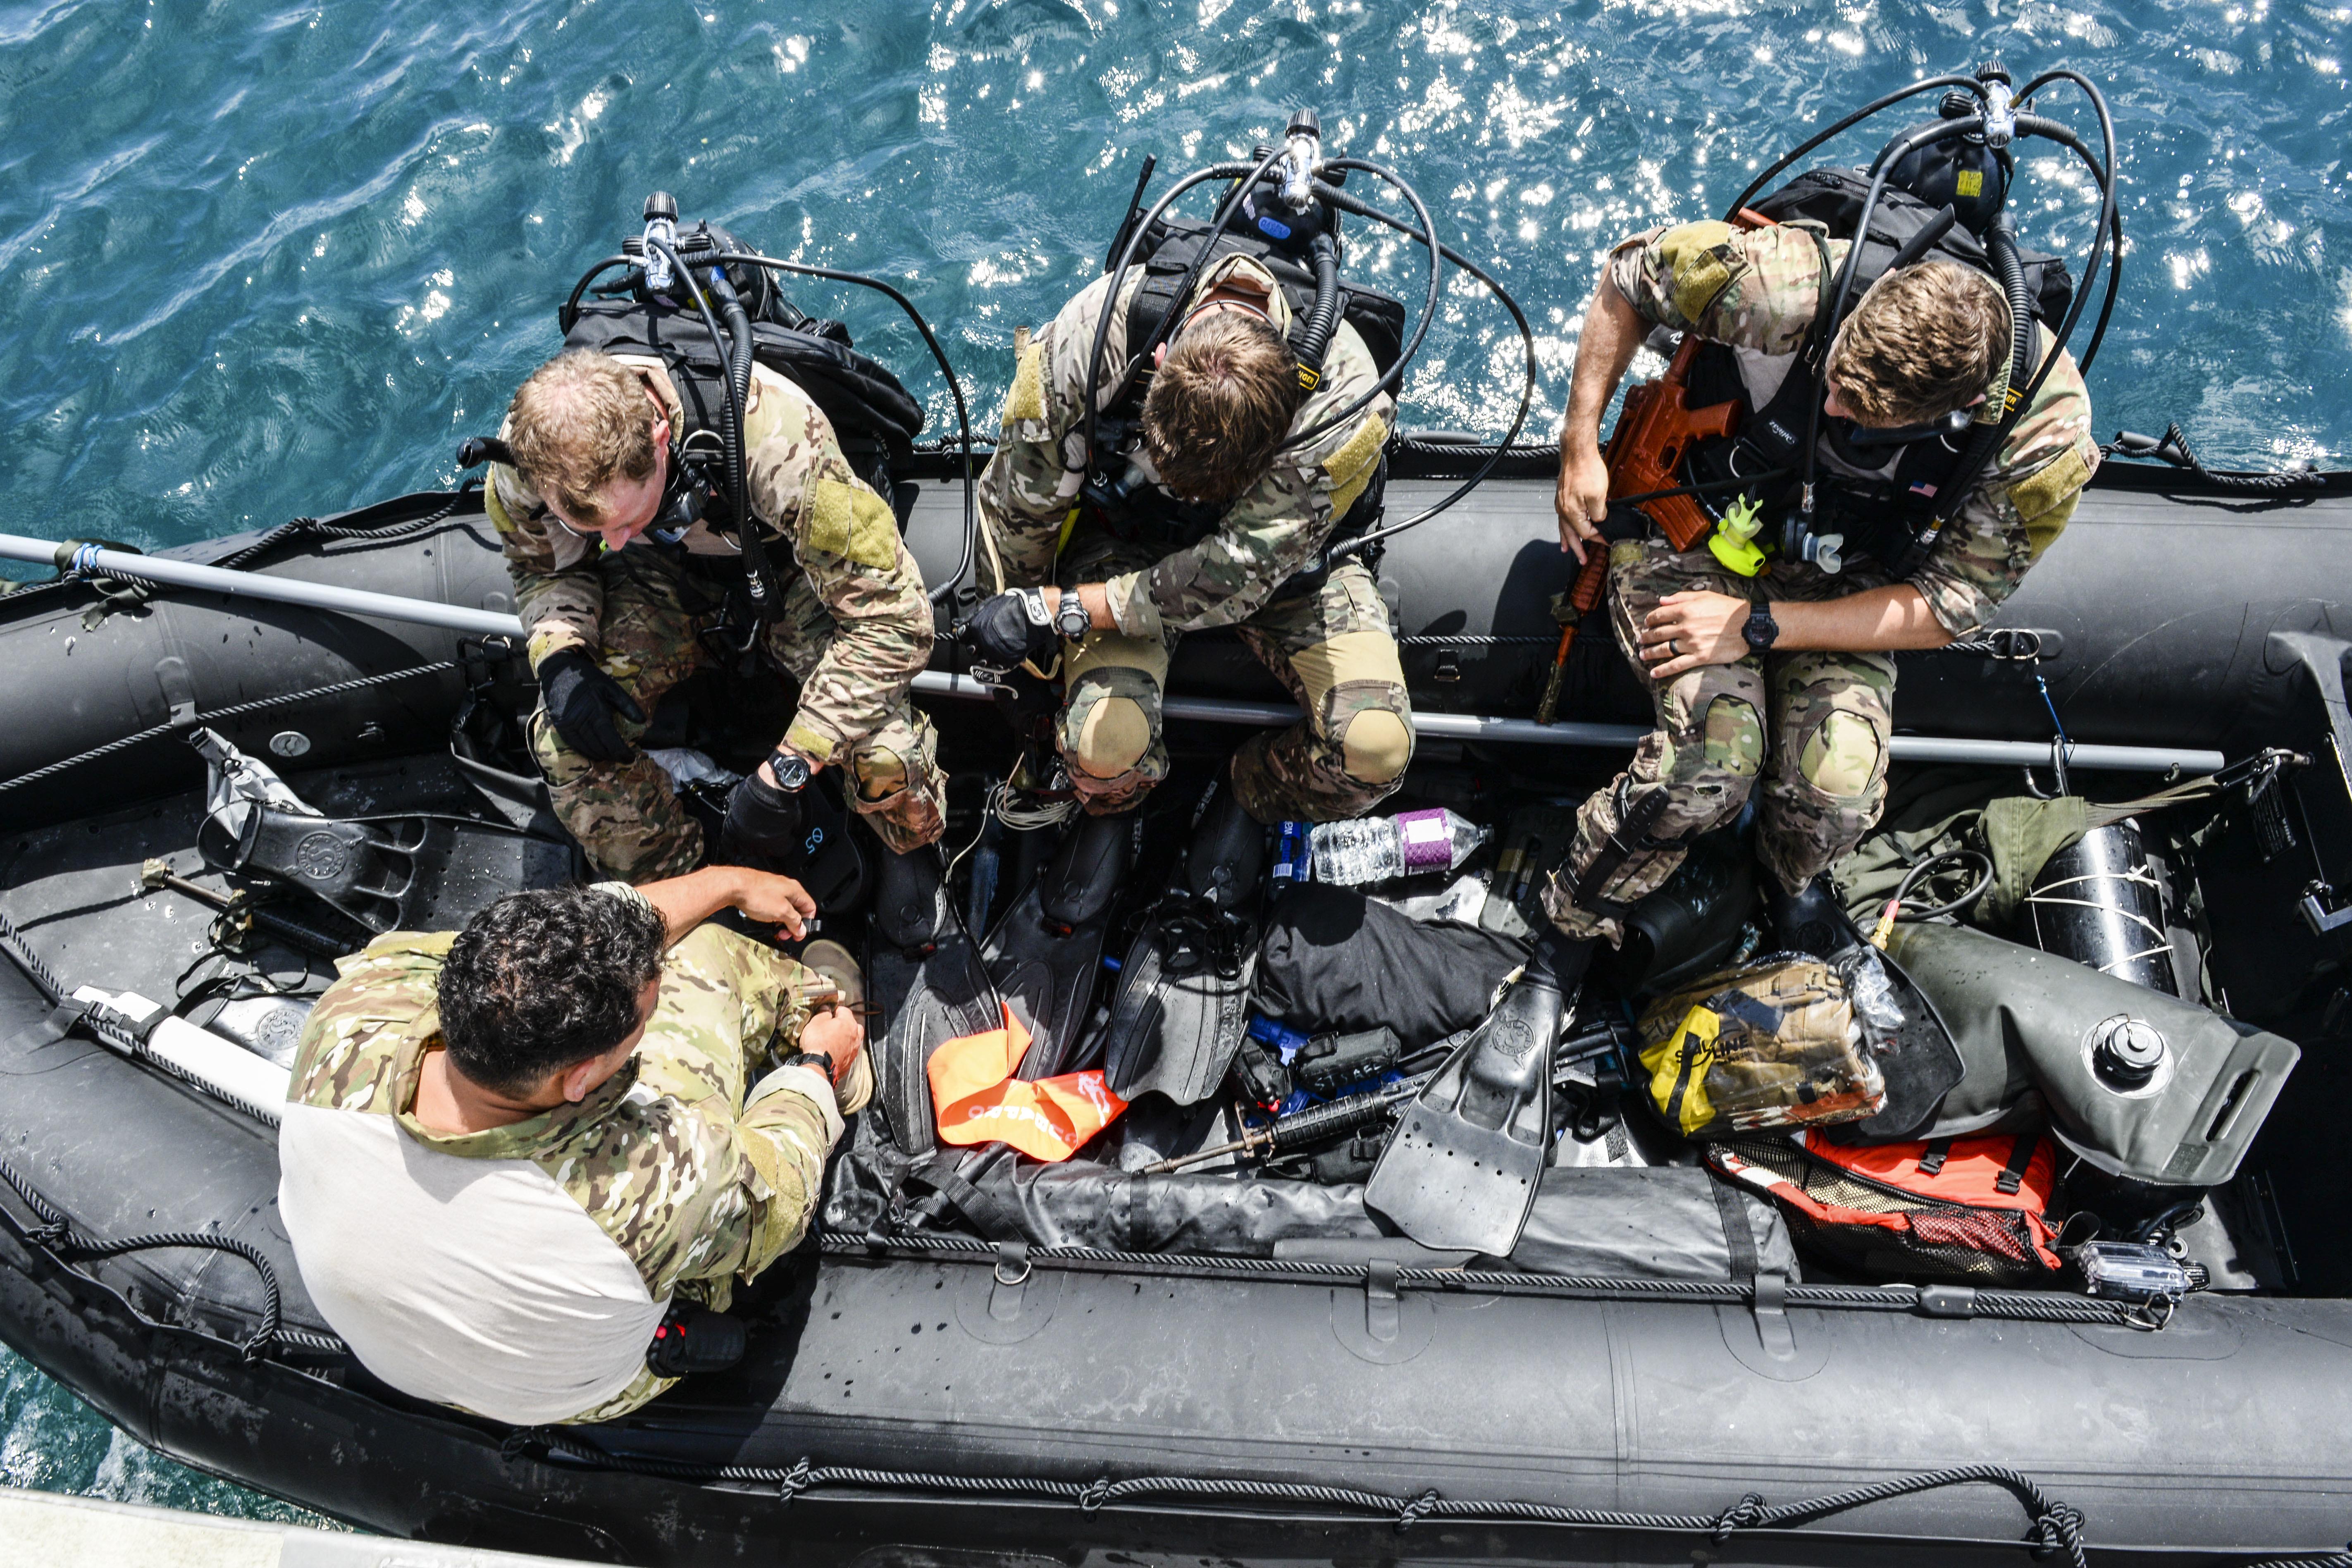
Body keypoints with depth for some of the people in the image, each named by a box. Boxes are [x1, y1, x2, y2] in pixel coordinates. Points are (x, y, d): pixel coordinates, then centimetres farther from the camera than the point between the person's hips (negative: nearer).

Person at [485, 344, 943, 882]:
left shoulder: (775, 440, -41)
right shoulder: (530, 446, -26)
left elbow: (892, 620, -35)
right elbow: (542, 563, -1)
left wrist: (782, 777, -34)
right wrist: (558, 658, -24)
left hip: (793, 567, -3)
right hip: (664, 571, 4)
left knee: (879, 755, -28)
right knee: (567, 742, -20)